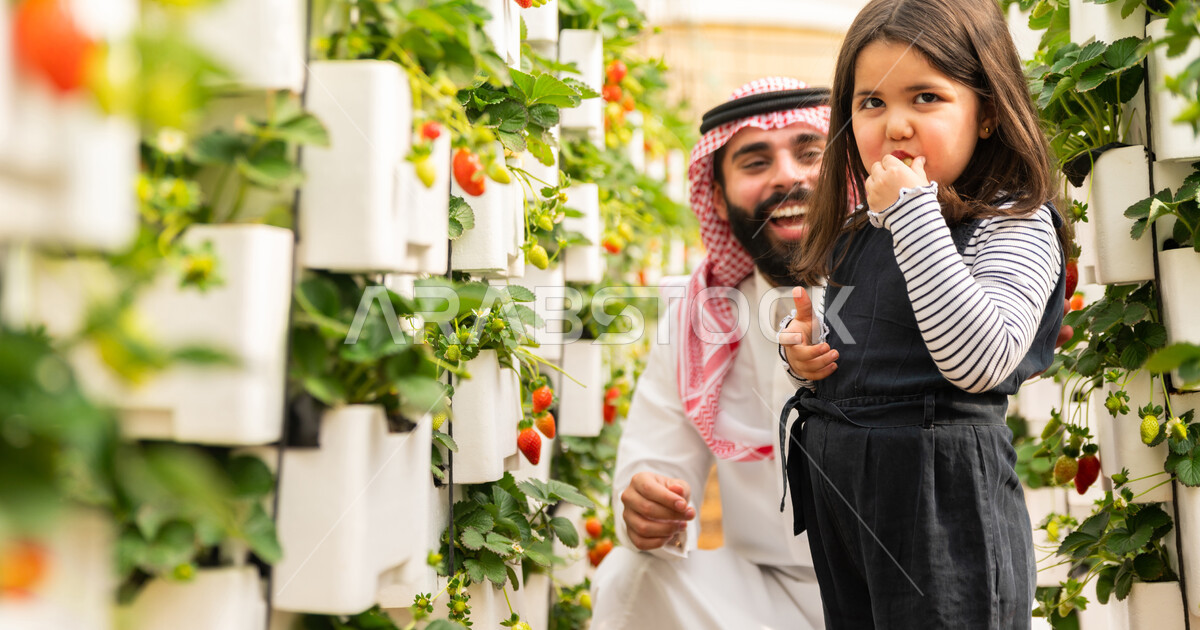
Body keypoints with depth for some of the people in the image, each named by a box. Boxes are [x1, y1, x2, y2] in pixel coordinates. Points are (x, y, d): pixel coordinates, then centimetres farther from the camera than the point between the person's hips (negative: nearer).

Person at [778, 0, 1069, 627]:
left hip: (940, 495, -7)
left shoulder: (1016, 225, -12)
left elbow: (981, 362, -28)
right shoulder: (860, 233, 9)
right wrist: (804, 349, 1)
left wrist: (914, 212, -26)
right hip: (835, 485, 7)